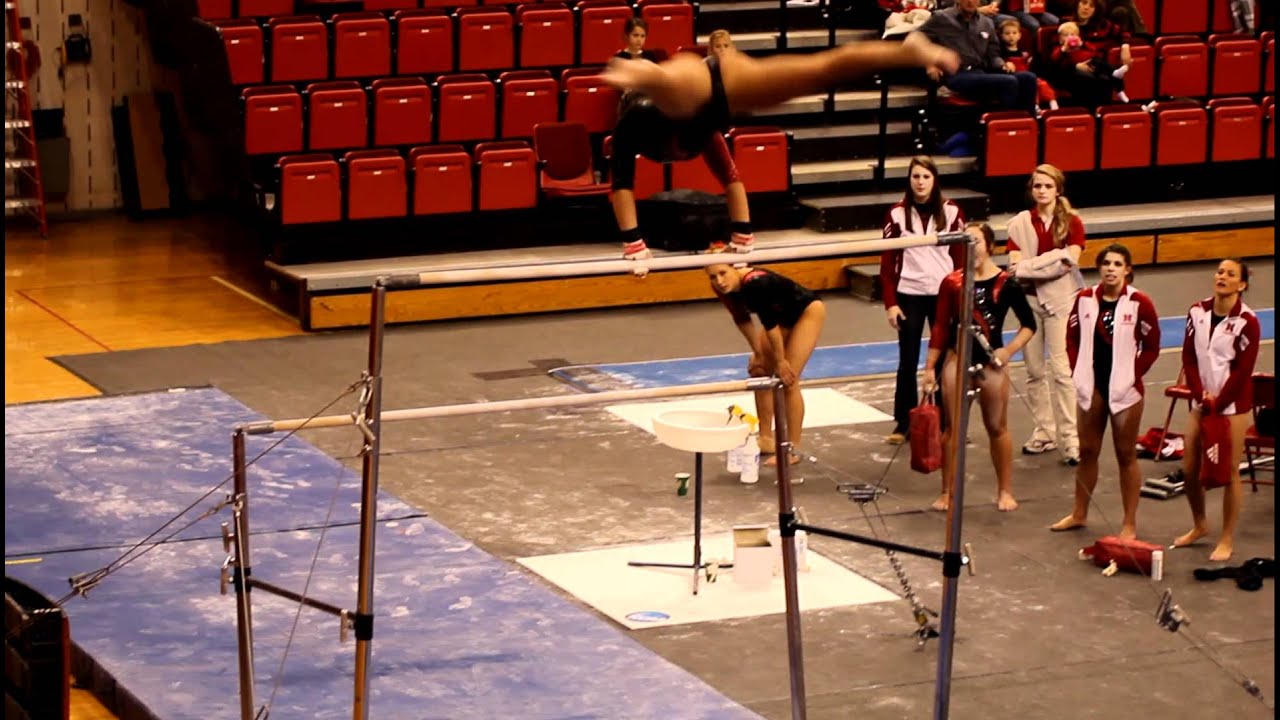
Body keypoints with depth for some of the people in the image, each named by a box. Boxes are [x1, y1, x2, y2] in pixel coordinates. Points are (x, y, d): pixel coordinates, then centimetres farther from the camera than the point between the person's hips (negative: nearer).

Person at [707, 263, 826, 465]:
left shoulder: (755, 284, -39)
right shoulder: (724, 288, -16)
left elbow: (770, 324, -29)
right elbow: (742, 319, 0)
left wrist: (780, 361, -18)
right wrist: (758, 353, 3)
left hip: (808, 312, -8)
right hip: (781, 315, 8)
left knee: (788, 379, -13)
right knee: (759, 373, 7)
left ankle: (793, 449, -7)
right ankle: (766, 439, 18)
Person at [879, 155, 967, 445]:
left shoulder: (951, 212, 0)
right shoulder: (897, 214, -1)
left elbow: (960, 258, 3)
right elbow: (887, 262, 0)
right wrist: (890, 302, -5)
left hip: (944, 294, 1)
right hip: (909, 295, -1)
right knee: (908, 362, 3)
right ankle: (903, 423, 10)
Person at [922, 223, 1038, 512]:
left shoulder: (1006, 284, -7)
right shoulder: (952, 283, -3)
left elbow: (1029, 324, 1)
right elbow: (940, 327, 4)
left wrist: (1008, 350, -12)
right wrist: (930, 367, 3)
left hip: (992, 362, -1)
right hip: (958, 360, 1)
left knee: (997, 428, 9)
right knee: (953, 428, 5)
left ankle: (1005, 491, 21)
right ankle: (947, 492, 14)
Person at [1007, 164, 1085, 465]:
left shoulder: (1071, 222, 0)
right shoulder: (1020, 223, 6)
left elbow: (1069, 261, -13)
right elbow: (1015, 265, -5)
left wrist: (1029, 266, -14)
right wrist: (1053, 261, -16)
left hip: (1060, 301, -3)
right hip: (1028, 299, 3)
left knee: (1061, 370, -8)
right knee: (1034, 370, 7)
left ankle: (1070, 438, -7)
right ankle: (1044, 432, 17)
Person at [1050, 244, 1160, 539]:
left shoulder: (1139, 303, -10)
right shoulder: (1084, 299, 1)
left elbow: (1151, 347, -5)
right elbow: (1072, 338, 10)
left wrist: (1132, 375, -10)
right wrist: (1078, 372, 1)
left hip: (1125, 389, -4)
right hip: (1092, 387, 4)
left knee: (1126, 454, 4)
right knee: (1087, 450, 15)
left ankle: (1130, 524, 11)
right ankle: (1079, 514, 30)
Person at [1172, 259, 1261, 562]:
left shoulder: (1246, 321, -12)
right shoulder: (1198, 312, 1)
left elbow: (1243, 370, -12)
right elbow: (1189, 357, 3)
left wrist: (1217, 403, -12)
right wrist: (1200, 395, -8)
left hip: (1233, 405, -5)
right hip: (1201, 402, 5)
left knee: (1229, 472, 0)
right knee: (1189, 469, 10)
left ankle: (1227, 540, 11)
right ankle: (1199, 525, 33)